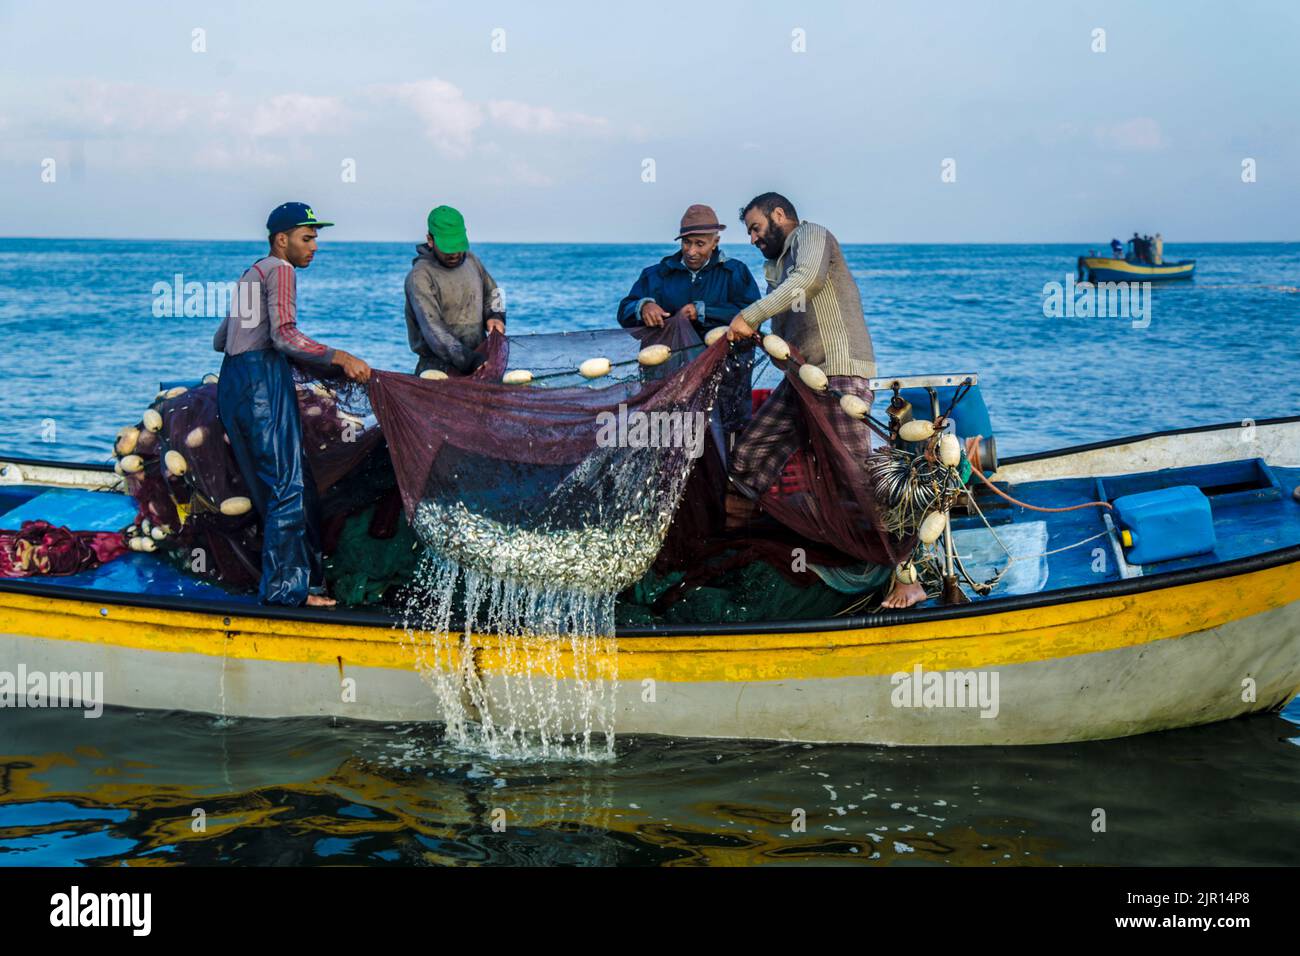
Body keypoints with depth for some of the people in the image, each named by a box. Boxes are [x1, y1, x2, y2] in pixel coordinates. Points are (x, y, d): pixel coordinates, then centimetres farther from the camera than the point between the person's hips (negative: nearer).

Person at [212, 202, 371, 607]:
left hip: (232, 383, 10)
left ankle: (302, 583, 10)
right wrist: (339, 357, -21)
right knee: (289, 487, -9)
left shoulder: (251, 274, 26)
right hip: (264, 378, -10)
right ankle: (283, 591, -10)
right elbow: (285, 335, -17)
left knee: (286, 486, 9)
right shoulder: (280, 270, -3)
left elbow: (220, 340, 28)